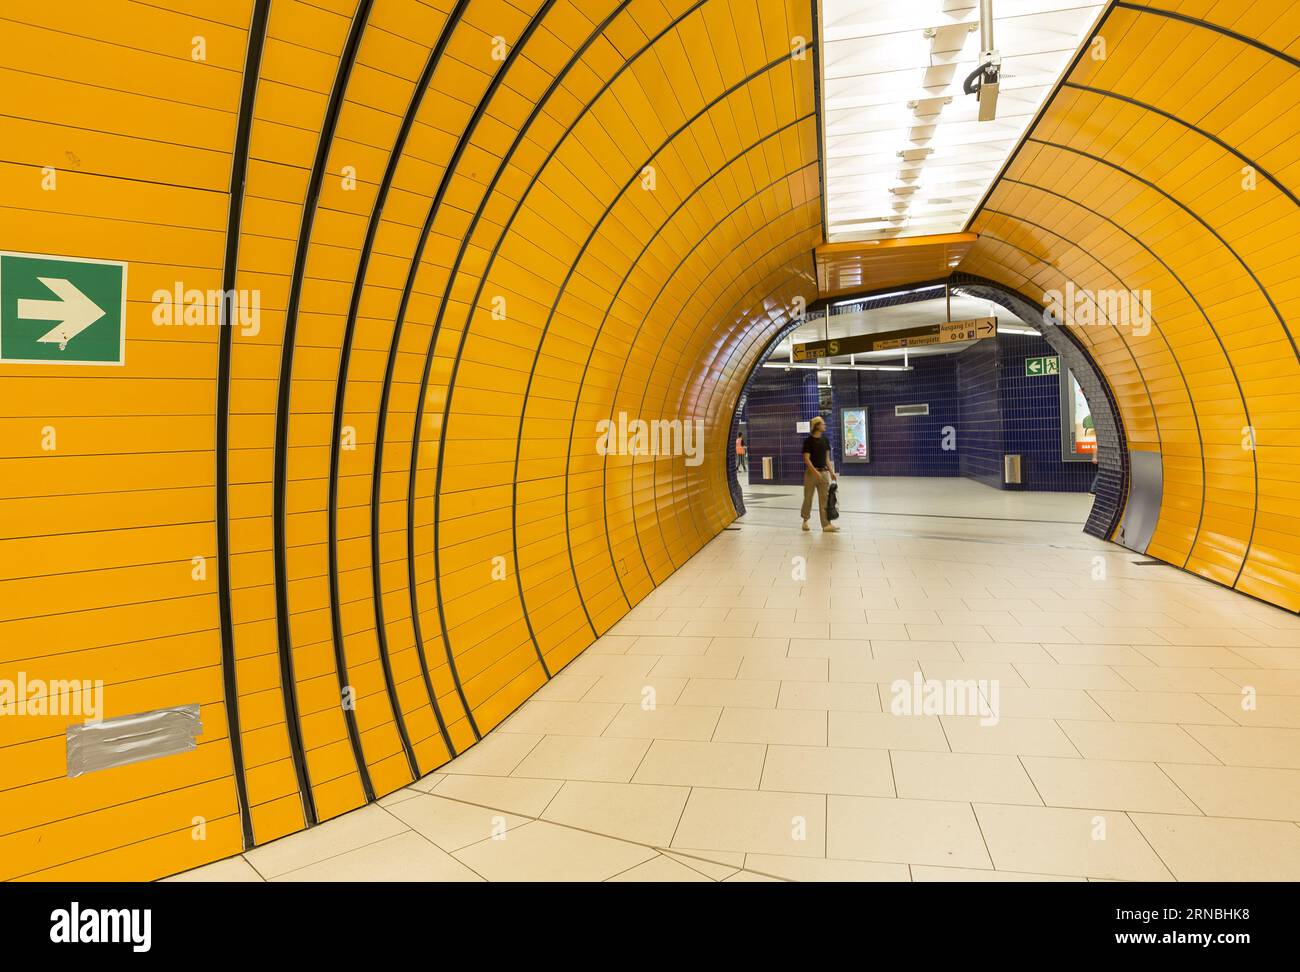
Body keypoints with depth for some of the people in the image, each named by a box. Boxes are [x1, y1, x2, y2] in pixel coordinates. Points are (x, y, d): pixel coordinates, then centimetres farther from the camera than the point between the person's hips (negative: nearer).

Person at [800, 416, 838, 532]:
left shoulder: (825, 440, 7)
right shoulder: (809, 441, -9)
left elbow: (827, 458, 12)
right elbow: (806, 459, -13)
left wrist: (831, 472, 5)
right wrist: (815, 472, -20)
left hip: (823, 472, 5)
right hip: (811, 472, -5)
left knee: (824, 498, 0)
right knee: (808, 497, 7)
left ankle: (826, 524, -1)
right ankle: (805, 521, 25)